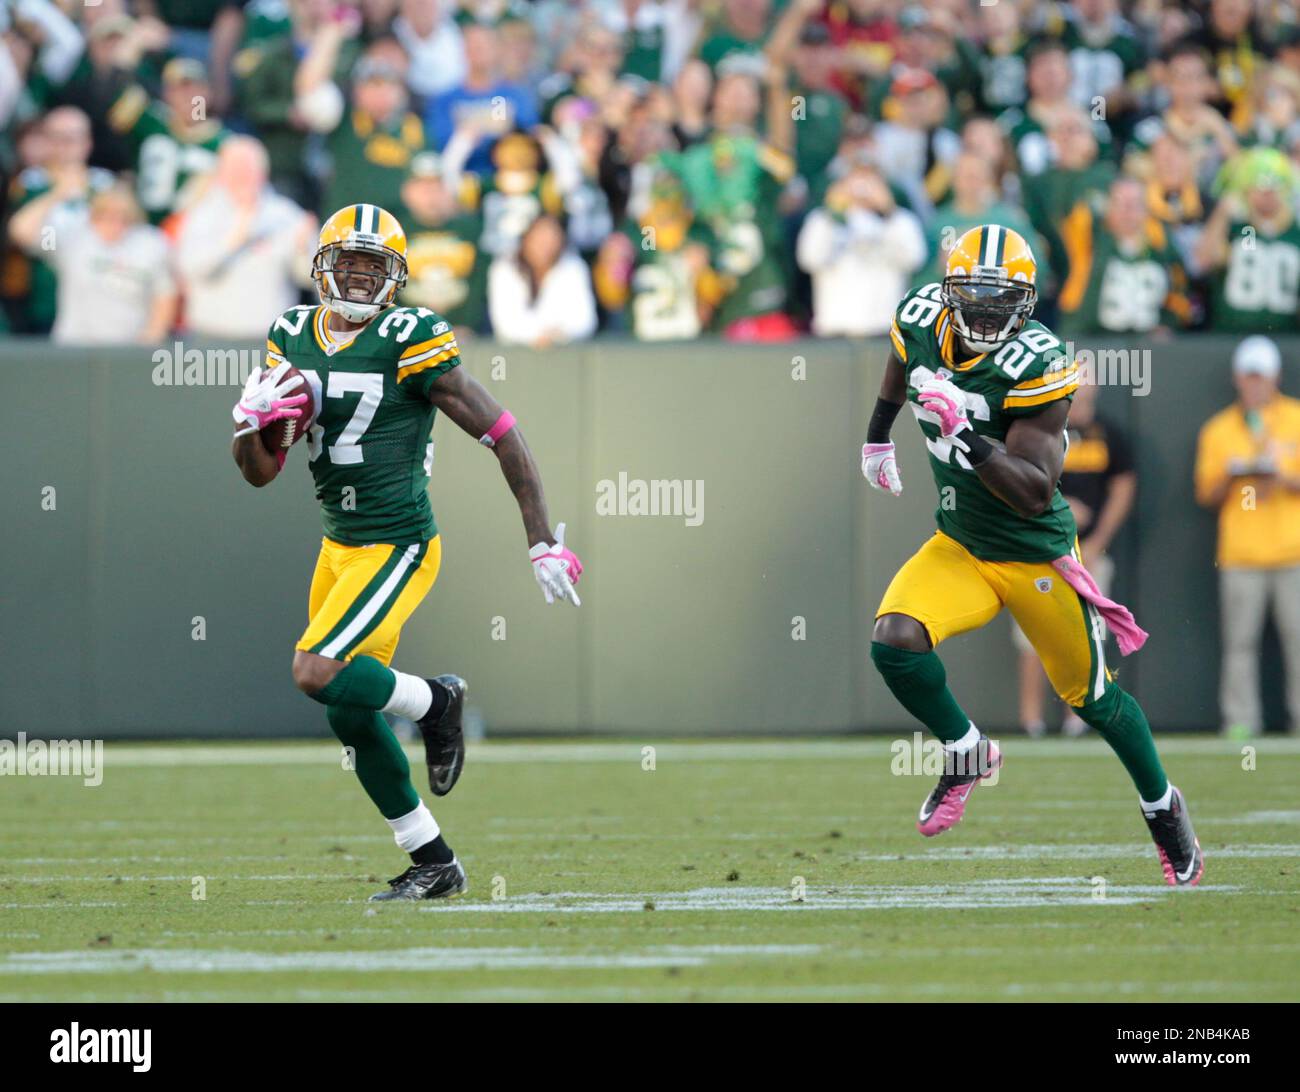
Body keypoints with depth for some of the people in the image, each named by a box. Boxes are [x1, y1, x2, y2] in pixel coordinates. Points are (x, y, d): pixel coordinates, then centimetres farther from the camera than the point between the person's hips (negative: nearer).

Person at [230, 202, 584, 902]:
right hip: (339, 547, 7)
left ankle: (435, 703, 5)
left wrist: (543, 544, -12)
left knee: (317, 673, -22)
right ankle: (434, 864, 22)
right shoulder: (292, 339, 6)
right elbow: (260, 472, 8)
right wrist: (251, 419, -15)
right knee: (350, 718, 10)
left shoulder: (409, 342, -14)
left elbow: (502, 435, -12)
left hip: (398, 548, -7)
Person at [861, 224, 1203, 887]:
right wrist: (878, 435, 31)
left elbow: (1036, 494, -30)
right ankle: (966, 754, 6)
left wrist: (966, 435, -40)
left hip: (1034, 556, -4)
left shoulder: (1036, 366, -25)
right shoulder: (922, 321, -9)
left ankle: (1163, 807, 35)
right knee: (894, 643, -21)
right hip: (958, 549, 4)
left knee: (1090, 695, 9)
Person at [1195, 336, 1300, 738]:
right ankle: (1240, 720, -1)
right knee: (1239, 640, -3)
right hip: (1239, 553, 1)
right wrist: (1231, 478, -8)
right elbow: (1206, 497, 11)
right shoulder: (1218, 429, 12)